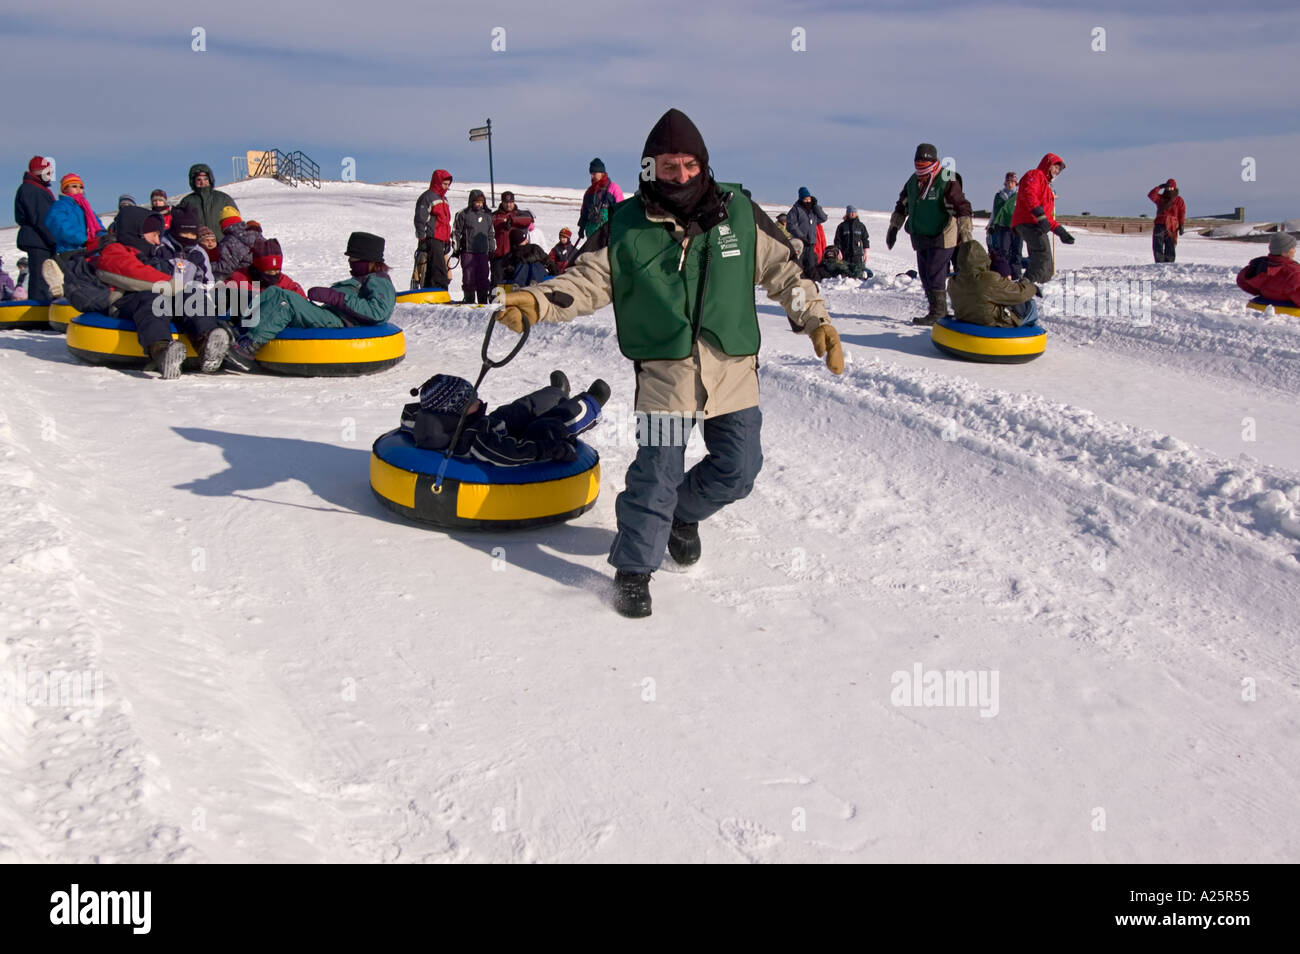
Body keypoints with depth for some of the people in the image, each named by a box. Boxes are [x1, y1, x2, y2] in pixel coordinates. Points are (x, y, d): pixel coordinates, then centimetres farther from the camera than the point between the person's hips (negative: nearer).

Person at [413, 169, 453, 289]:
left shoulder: (443, 198, 23)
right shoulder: (427, 197, -6)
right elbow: (420, 220, -11)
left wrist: (448, 240, 24)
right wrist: (422, 239, -16)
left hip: (442, 242, 9)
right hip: (431, 241, -9)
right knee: (440, 275, -15)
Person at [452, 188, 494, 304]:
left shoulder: (487, 215, 14)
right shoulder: (463, 214, 1)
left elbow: (491, 234, 22)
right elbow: (456, 232, 4)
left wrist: (492, 249, 19)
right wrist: (456, 249, 1)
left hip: (483, 251, 4)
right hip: (468, 251, -4)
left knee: (484, 276, 3)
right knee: (469, 277, -4)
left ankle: (483, 300, 9)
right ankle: (469, 299, 2)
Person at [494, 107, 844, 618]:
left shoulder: (739, 212, 3)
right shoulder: (626, 225, -1)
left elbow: (782, 270, 10)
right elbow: (587, 278, 2)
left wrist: (817, 321, 4)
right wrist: (535, 301, -14)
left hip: (733, 364, 3)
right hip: (665, 367, -3)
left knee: (739, 468, 6)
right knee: (658, 471, -8)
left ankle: (682, 513, 37)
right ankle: (633, 568, 11)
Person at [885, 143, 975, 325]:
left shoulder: (946, 181, -13)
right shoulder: (913, 181, 9)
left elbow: (961, 207, -18)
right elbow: (902, 205, 22)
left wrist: (965, 232, -26)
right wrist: (893, 227, 21)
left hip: (942, 238, -8)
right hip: (921, 238, 8)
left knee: (935, 275, -10)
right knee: (925, 276, 9)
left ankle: (938, 313, -5)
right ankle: (937, 310, 18)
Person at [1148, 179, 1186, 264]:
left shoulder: (1179, 200, 8)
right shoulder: (1160, 198, 12)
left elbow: (1182, 214, 3)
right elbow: (1151, 195, -6)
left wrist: (1182, 226, -5)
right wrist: (1159, 187, -14)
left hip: (1172, 227, -1)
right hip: (1160, 225, 1)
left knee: (1170, 248, 0)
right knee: (1157, 246, -8)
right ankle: (1159, 263, -5)